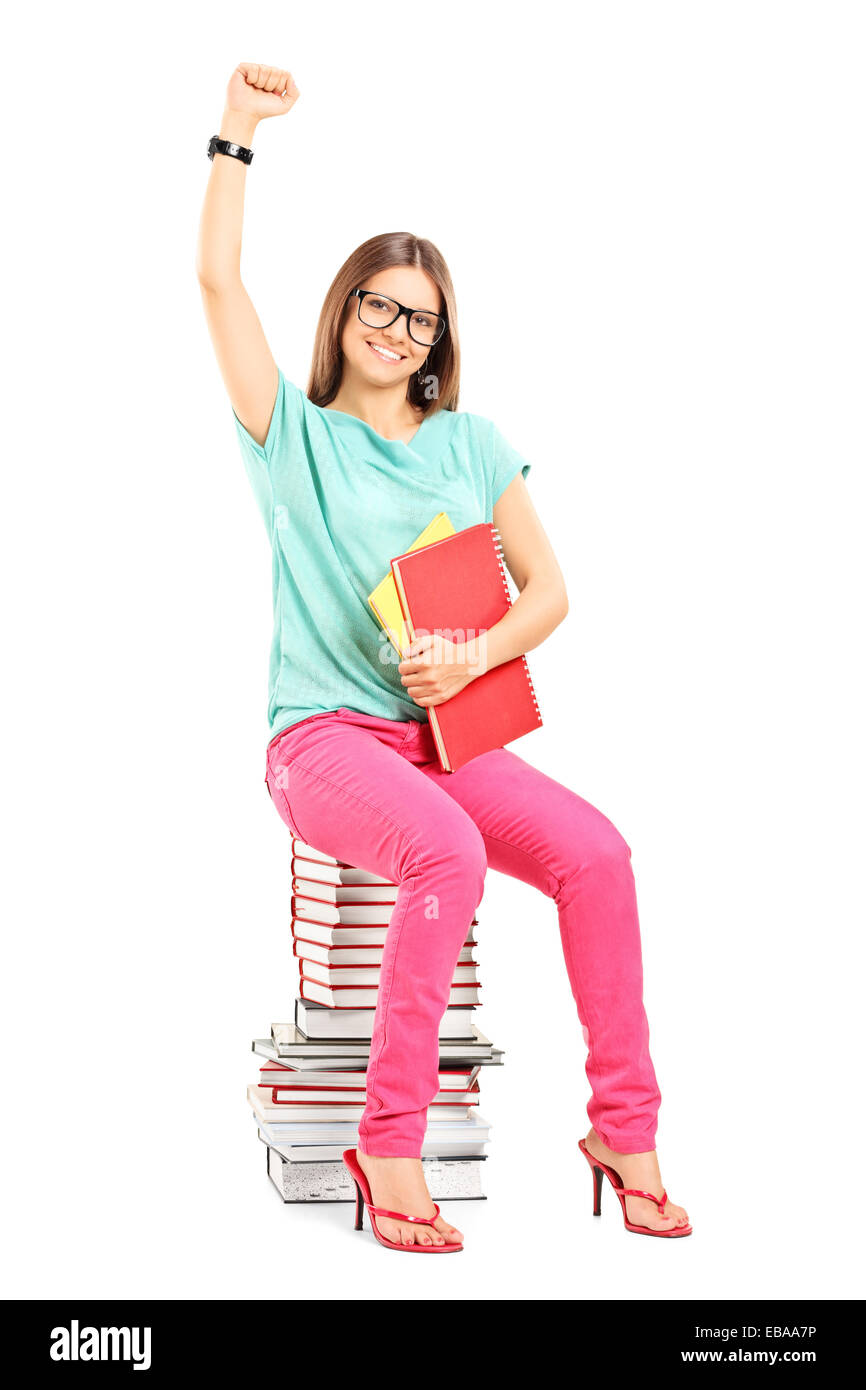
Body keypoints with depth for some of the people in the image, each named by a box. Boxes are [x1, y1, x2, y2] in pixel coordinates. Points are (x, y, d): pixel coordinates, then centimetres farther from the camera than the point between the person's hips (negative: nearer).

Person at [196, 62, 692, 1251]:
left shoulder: (472, 444, 15)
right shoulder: (294, 432, 9)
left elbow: (548, 591, 10)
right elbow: (219, 277, -2)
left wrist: (476, 656, -9)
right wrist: (237, 133, -4)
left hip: (450, 728, 3)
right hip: (325, 736, -3)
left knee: (594, 849, -25)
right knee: (448, 850, -35)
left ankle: (625, 1129, -15)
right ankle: (390, 1141, -25)